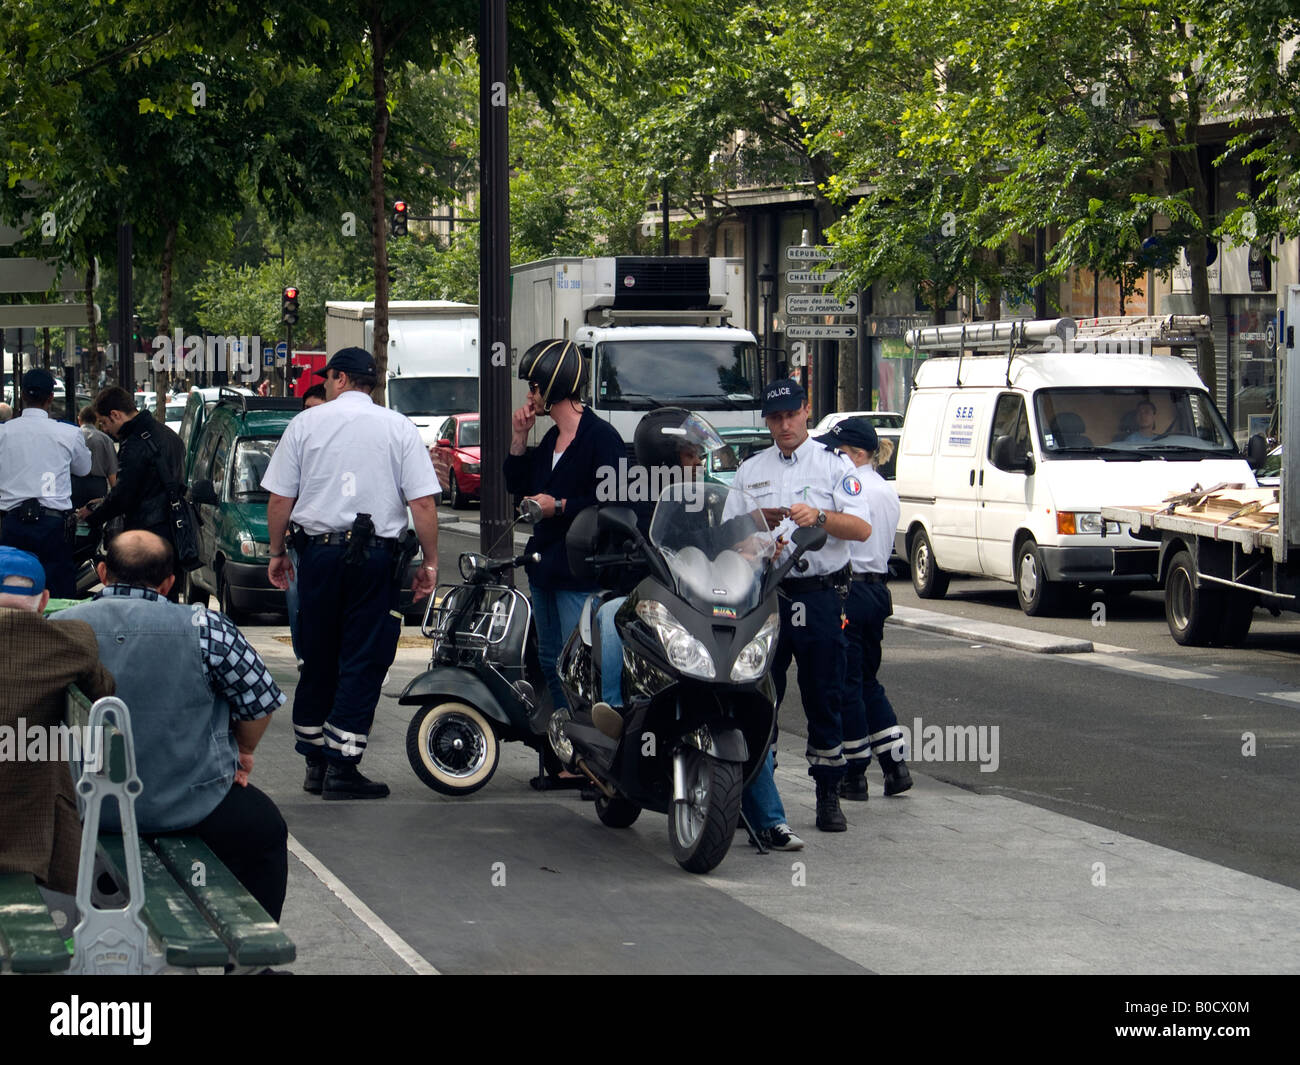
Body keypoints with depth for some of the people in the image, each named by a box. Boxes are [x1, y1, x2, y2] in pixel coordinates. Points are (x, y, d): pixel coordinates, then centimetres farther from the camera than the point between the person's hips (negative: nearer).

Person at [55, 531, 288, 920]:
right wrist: (243, 750, 15)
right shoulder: (205, 628, -16)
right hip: (190, 808, -3)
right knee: (267, 831, 25)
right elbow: (261, 702, -6)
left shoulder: (59, 628, -8)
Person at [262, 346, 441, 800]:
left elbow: (279, 498, 4)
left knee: (317, 660, 12)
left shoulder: (306, 423, 4)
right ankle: (342, 766, -5)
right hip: (376, 556, -2)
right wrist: (430, 562, 4)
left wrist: (277, 552, 16)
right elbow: (423, 503, -4)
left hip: (318, 551, 2)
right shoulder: (399, 428, 2)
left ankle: (315, 762, 18)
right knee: (363, 661, 0)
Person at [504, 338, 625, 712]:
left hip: (581, 576, -10)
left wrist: (560, 506, -19)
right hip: (544, 569, 10)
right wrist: (519, 439, 11)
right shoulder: (551, 439, 15)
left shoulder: (601, 437, -13)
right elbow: (518, 486, 21)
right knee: (549, 664, 15)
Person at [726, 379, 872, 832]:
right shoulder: (750, 471, 14)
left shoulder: (834, 465, 6)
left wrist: (820, 517, -24)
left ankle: (828, 795, 9)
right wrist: (758, 524, -12)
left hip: (819, 595, -2)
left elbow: (862, 528, -6)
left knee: (825, 700, 2)